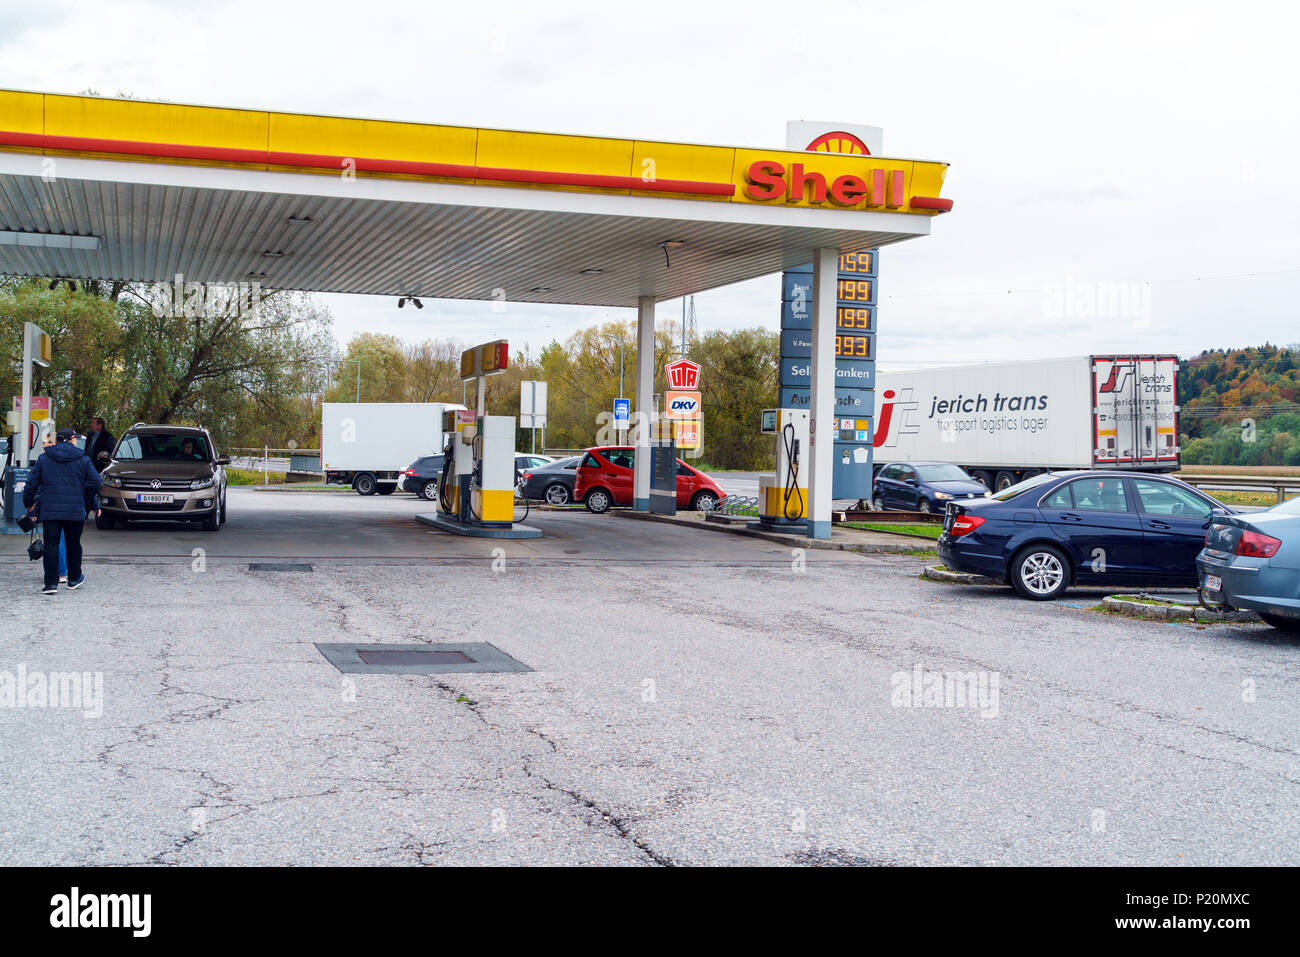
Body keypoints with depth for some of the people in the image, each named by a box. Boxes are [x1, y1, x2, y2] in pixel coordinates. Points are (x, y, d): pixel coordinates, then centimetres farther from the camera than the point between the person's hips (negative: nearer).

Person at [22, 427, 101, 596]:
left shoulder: (43, 459, 6)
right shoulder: (83, 460, 2)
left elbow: (32, 483, 7)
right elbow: (94, 483, 1)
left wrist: (28, 503, 21)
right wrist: (93, 505, 15)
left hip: (50, 511, 0)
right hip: (75, 511, 0)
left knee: (51, 545, 0)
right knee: (73, 544, 14)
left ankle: (51, 583, -6)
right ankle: (74, 579, 25)